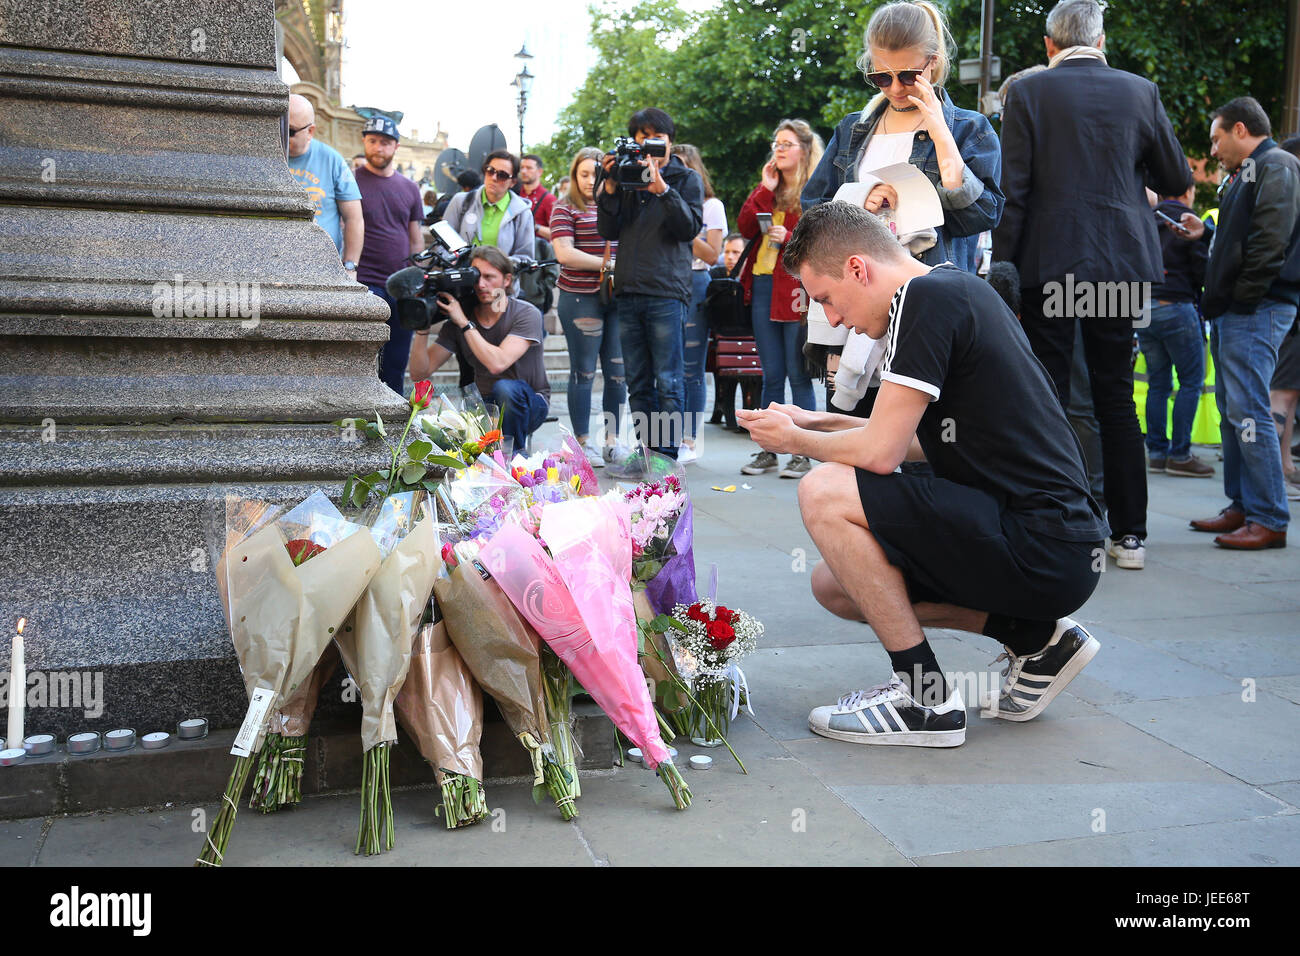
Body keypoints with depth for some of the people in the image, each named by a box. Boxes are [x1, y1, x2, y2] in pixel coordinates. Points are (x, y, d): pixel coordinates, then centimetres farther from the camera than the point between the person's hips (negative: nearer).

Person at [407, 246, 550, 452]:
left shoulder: (526, 314, -14)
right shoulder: (457, 322, -3)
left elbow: (497, 363, -30)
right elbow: (419, 373, -6)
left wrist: (464, 323, -26)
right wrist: (423, 328, -19)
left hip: (530, 404, -3)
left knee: (505, 388, -37)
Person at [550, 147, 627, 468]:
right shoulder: (566, 208, 2)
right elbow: (564, 252, -9)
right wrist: (605, 264, -13)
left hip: (618, 297, 4)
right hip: (580, 297, -4)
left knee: (618, 371, 4)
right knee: (583, 371, 1)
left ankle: (612, 440, 15)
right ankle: (583, 443, 9)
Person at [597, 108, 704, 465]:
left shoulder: (686, 179, 7)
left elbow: (690, 228, -7)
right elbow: (610, 231, 9)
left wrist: (663, 189, -16)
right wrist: (610, 188, -2)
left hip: (667, 292, -4)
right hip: (628, 291, 4)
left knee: (668, 382, -6)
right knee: (638, 384, 7)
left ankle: (667, 457, -2)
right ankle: (646, 452, 14)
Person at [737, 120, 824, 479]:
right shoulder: (768, 188, 18)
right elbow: (745, 228, 6)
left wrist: (789, 238, -17)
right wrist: (765, 190, 0)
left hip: (796, 286, -6)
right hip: (762, 284, 6)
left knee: (798, 375, -2)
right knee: (771, 375, 10)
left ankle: (803, 454, 5)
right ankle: (768, 450, 16)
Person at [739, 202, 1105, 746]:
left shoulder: (926, 297, -14)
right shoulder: (956, 289, 16)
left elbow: (879, 453, -20)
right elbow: (924, 440, 25)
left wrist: (793, 440, 0)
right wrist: (817, 422, 21)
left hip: (1043, 553, -10)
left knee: (823, 493, -17)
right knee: (834, 585, 13)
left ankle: (926, 699, -6)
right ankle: (1034, 638, 11)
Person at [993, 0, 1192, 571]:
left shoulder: (1029, 92, -2)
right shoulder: (1140, 91, 6)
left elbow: (1011, 189, -7)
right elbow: (1177, 181, 11)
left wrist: (1002, 266, -3)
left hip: (1047, 263, -3)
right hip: (1121, 264, 3)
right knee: (1117, 397, 9)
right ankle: (1128, 534, 12)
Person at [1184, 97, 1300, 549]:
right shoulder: (1246, 174, 24)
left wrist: (1244, 298, -20)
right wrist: (1204, 233, 21)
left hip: (1255, 310, -10)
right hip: (1231, 311, 10)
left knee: (1248, 411, -13)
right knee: (1232, 412, 11)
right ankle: (1242, 506, 18)